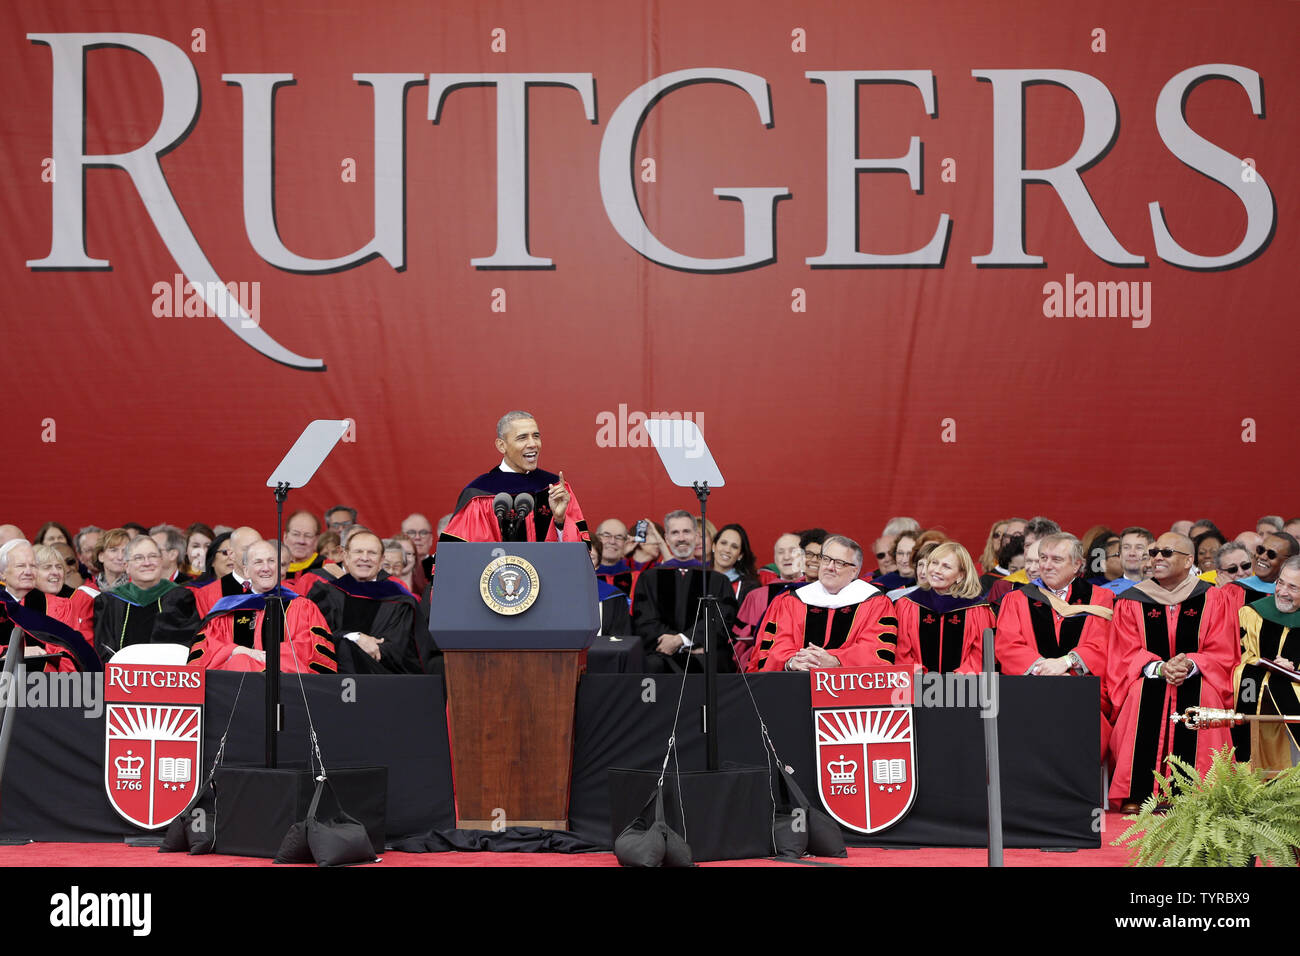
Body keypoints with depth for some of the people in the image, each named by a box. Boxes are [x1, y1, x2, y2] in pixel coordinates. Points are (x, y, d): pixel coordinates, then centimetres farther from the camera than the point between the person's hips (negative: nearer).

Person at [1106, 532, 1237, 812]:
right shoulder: (1131, 602, 8)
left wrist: (1190, 665, -19)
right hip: (1148, 678, 1)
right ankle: (1136, 796, -30)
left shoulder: (1212, 599, 6)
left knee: (1203, 695, -32)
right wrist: (1160, 668, -18)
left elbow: (1222, 654, 1)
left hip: (1196, 680, 0)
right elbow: (1126, 654, 1)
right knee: (1141, 694, -31)